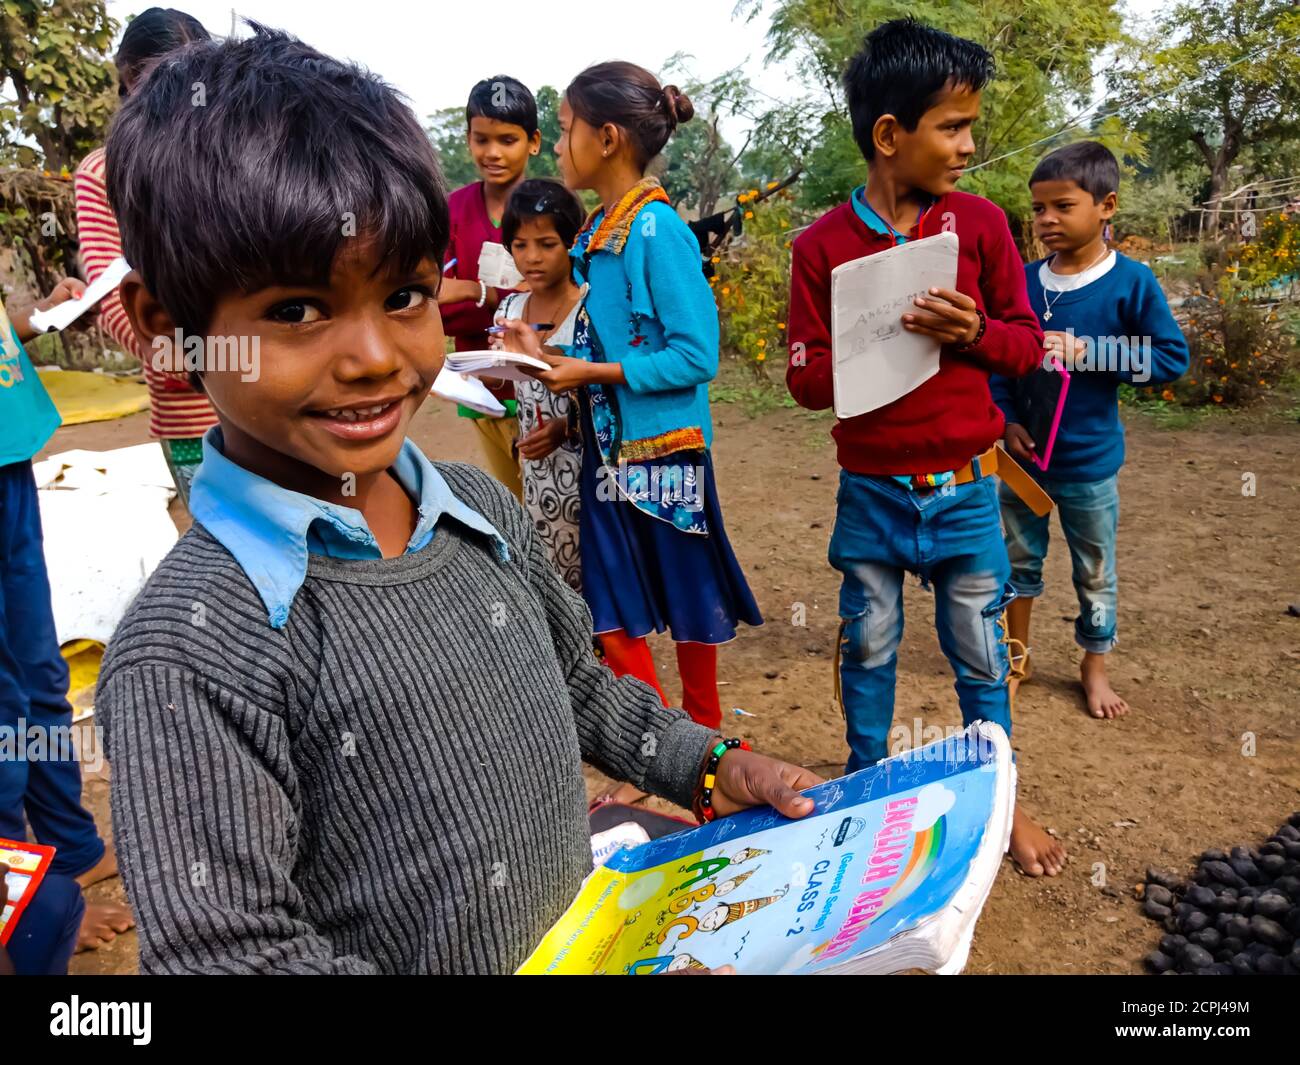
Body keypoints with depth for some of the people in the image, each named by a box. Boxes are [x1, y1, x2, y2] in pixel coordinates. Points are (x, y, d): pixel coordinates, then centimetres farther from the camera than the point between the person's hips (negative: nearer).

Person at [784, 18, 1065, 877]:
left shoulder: (980, 223, -1)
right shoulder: (823, 245, -4)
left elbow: (1028, 343, 4)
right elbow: (807, 379, -3)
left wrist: (972, 332, -17)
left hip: (963, 490, 1)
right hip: (870, 493, 0)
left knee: (980, 655, 12)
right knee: (868, 652, 14)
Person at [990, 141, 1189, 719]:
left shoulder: (1131, 282, -11)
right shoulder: (1022, 281, -2)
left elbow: (1172, 358, -12)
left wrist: (1086, 351, -22)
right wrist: (1006, 419, -10)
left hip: (1090, 462, -3)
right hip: (1022, 454, 3)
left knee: (1095, 572, 13)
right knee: (1018, 558, 16)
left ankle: (1095, 667, 33)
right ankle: (1017, 654, 36)